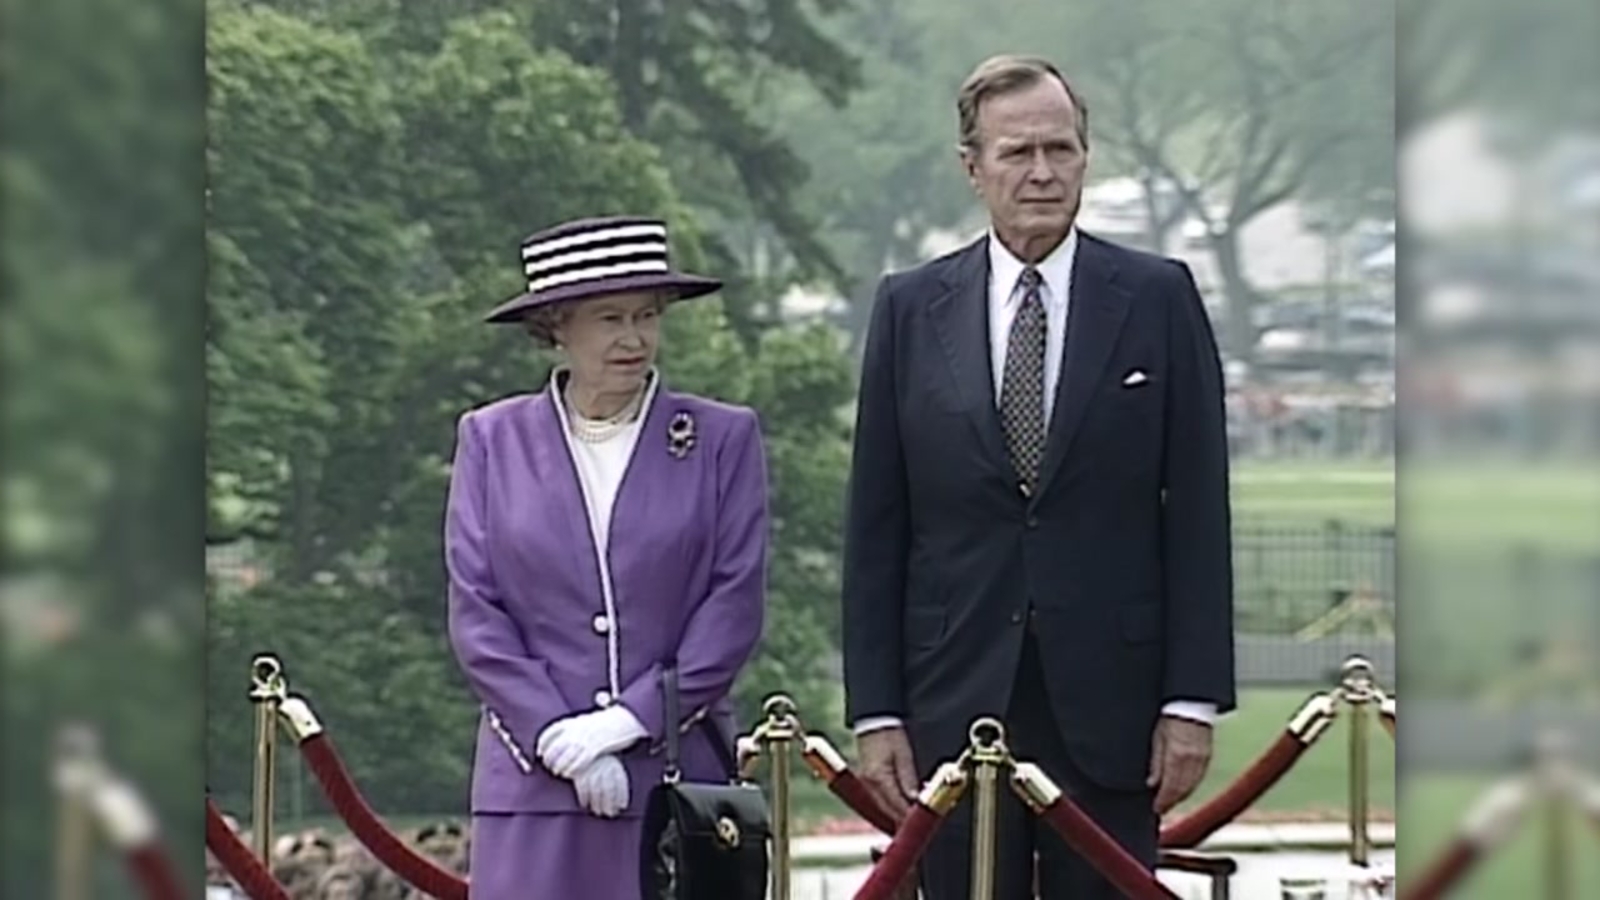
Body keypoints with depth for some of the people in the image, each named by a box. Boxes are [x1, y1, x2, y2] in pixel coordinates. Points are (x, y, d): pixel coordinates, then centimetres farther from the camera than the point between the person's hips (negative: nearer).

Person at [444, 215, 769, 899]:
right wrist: (559, 738, -7)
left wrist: (634, 719, -9)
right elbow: (474, 613, 4)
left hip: (680, 779, 0)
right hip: (534, 779, 1)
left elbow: (735, 604, 1)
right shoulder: (491, 440, 9)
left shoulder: (723, 439, 7)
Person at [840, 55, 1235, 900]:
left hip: (1109, 704, -1)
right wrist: (875, 711, 0)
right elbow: (875, 528, 6)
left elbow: (1197, 512, 1)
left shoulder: (1159, 298, 3)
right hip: (956, 704, 1)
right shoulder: (909, 308, 6)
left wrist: (1193, 699, -4)